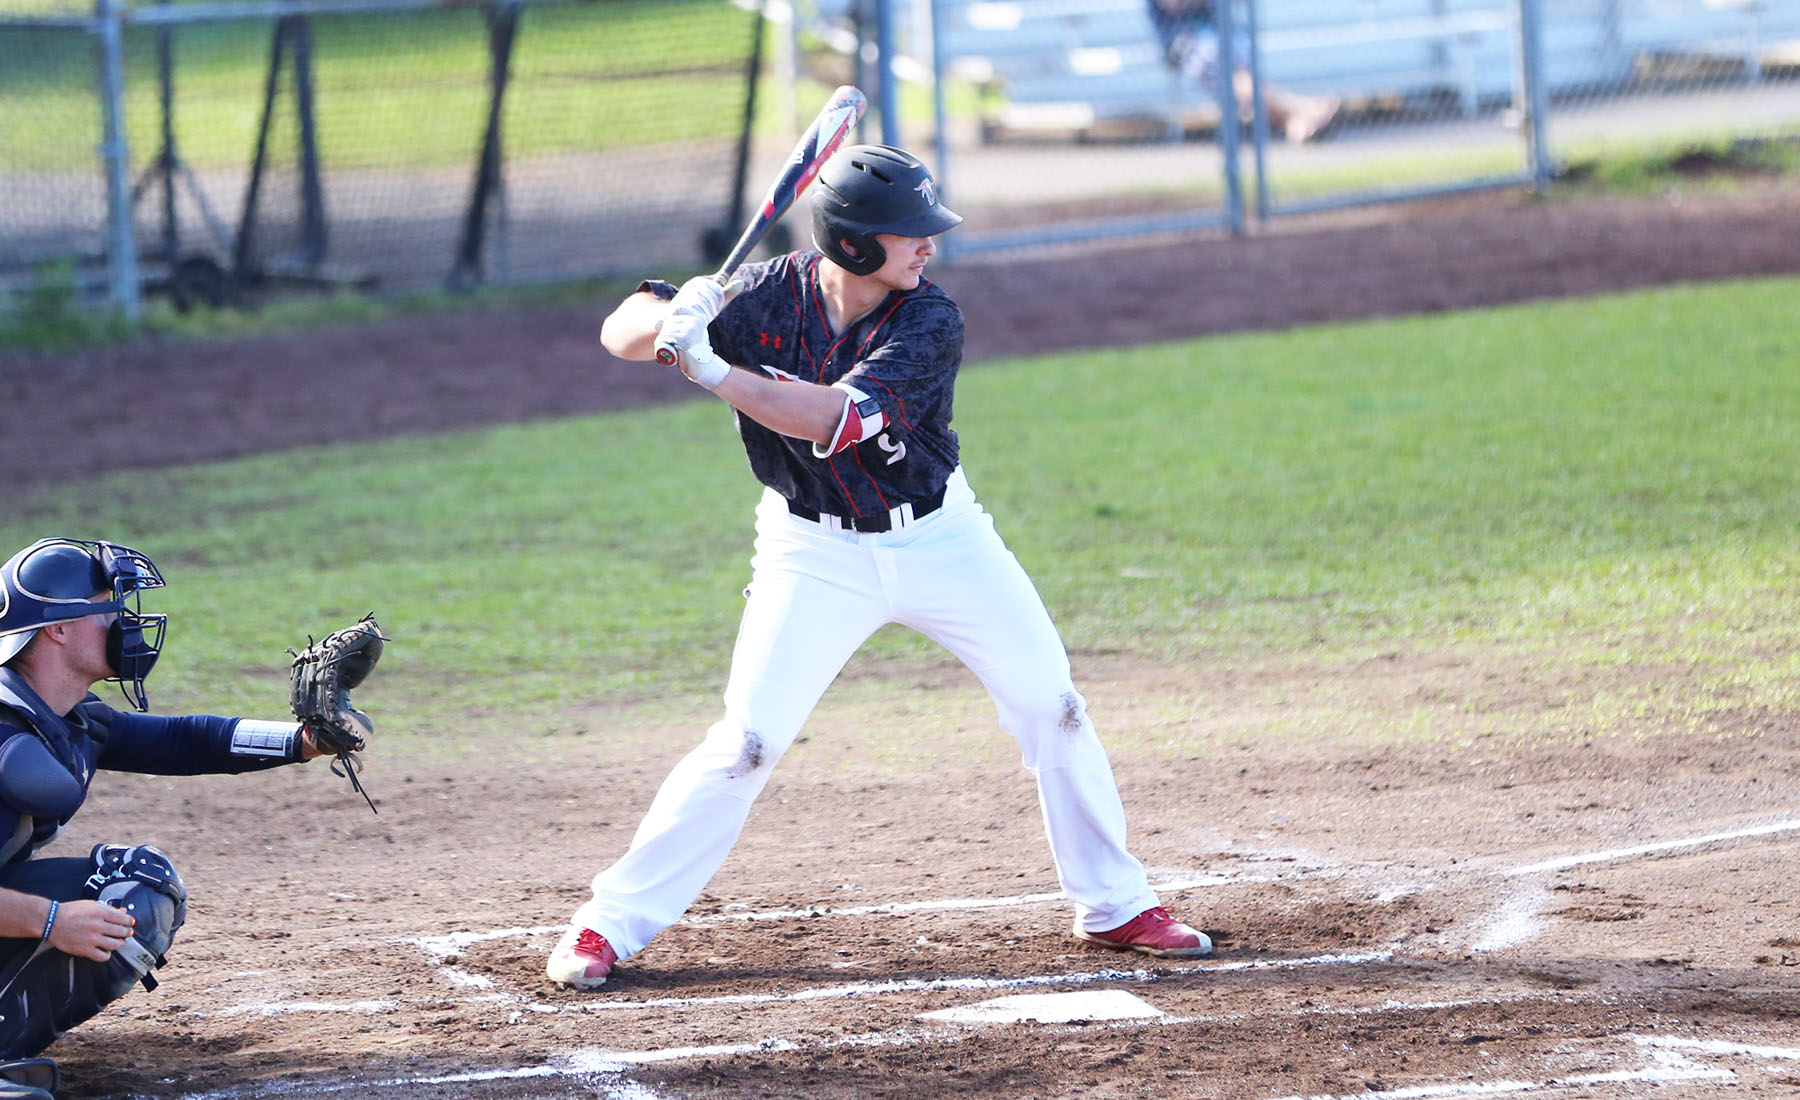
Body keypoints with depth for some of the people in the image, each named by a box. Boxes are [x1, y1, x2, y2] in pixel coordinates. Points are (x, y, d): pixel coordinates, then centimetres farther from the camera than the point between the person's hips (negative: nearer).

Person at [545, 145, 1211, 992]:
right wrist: (669, 319, -38)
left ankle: (1113, 906, 18)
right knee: (746, 743, -10)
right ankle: (610, 925, -1)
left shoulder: (929, 323, -21)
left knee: (1052, 709, 1)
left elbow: (836, 419, -35)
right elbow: (621, 333, -15)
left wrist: (714, 372, -41)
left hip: (939, 537, 1)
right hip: (817, 555, -1)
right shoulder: (768, 296, -17)